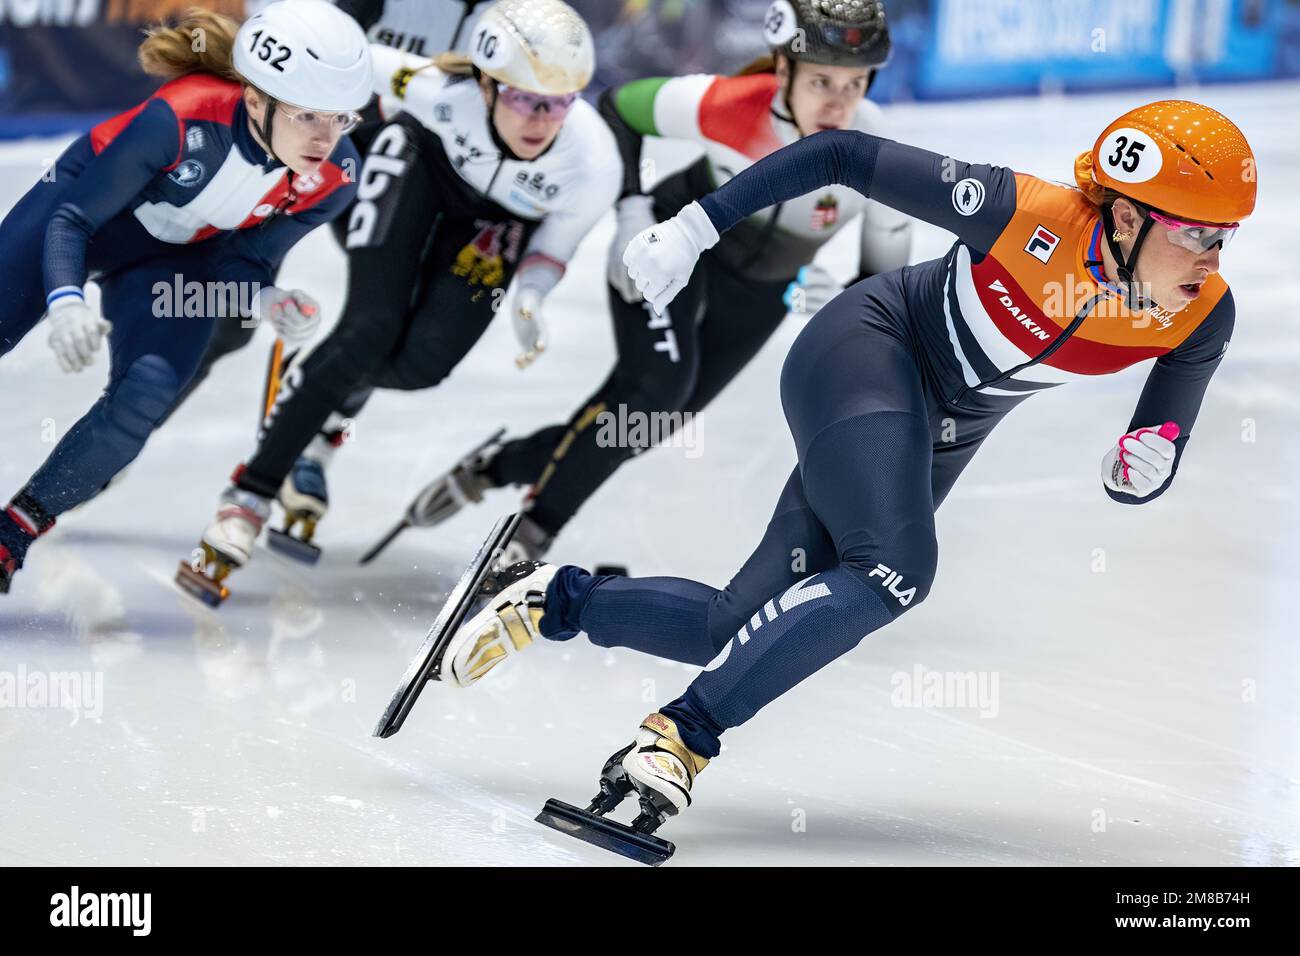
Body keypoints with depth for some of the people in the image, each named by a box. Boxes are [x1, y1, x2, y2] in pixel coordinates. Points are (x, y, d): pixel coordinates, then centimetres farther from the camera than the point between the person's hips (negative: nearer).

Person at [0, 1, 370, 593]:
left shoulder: (333, 179, -25)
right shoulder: (182, 120, -38)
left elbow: (238, 265, -13)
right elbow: (71, 222, -28)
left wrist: (268, 304, -35)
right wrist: (65, 302, -46)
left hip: (176, 262, 3)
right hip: (83, 205, -2)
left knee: (145, 398, -18)